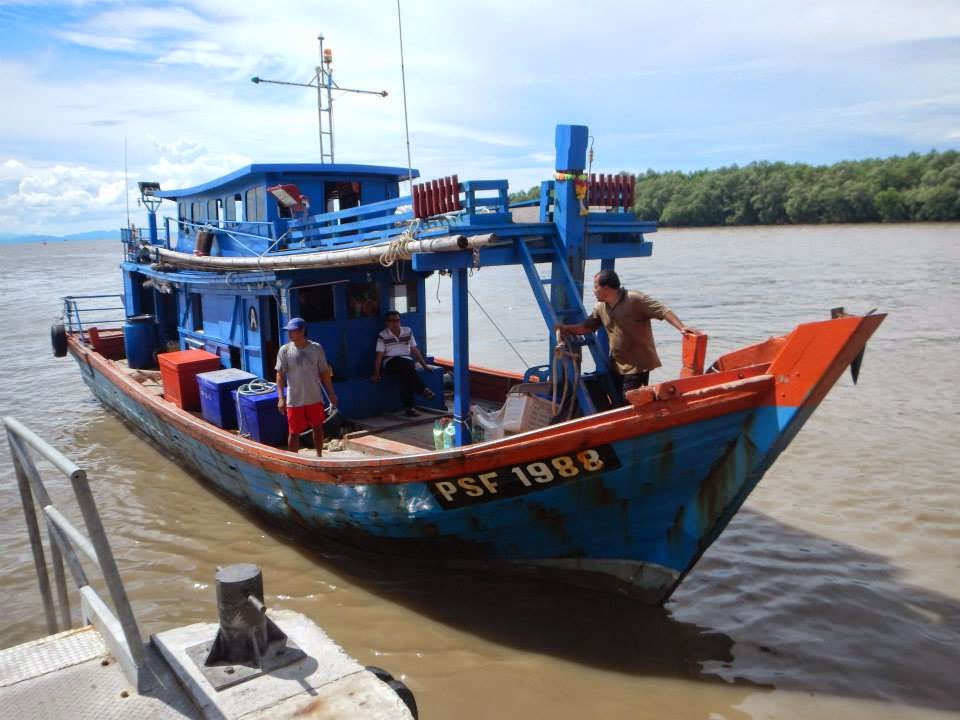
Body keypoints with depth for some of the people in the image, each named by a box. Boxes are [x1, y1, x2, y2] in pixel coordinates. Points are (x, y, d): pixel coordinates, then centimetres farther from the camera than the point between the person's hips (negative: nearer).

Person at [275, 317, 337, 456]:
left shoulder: (316, 348, -5)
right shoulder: (285, 350, -8)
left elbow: (324, 372, 3)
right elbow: (280, 375, -6)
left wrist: (331, 393, 4)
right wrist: (281, 398, -14)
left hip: (315, 398, 2)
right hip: (294, 400, -2)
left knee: (318, 428, 16)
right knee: (294, 433, 5)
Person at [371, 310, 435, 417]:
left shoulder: (408, 331, 9)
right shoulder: (382, 336, -1)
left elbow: (415, 350, 12)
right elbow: (379, 356, -5)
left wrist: (425, 365, 8)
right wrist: (376, 374, -13)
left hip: (407, 362, 3)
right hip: (390, 363, -2)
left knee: (406, 373, -35)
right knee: (406, 364, -37)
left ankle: (408, 407, -36)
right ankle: (423, 390, -37)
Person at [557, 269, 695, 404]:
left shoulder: (635, 300, -16)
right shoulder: (601, 308, 6)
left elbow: (664, 311, -20)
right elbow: (586, 327, 14)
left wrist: (681, 327, -32)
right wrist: (564, 328, -1)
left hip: (638, 365, -7)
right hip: (616, 365, 7)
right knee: (617, 403, 13)